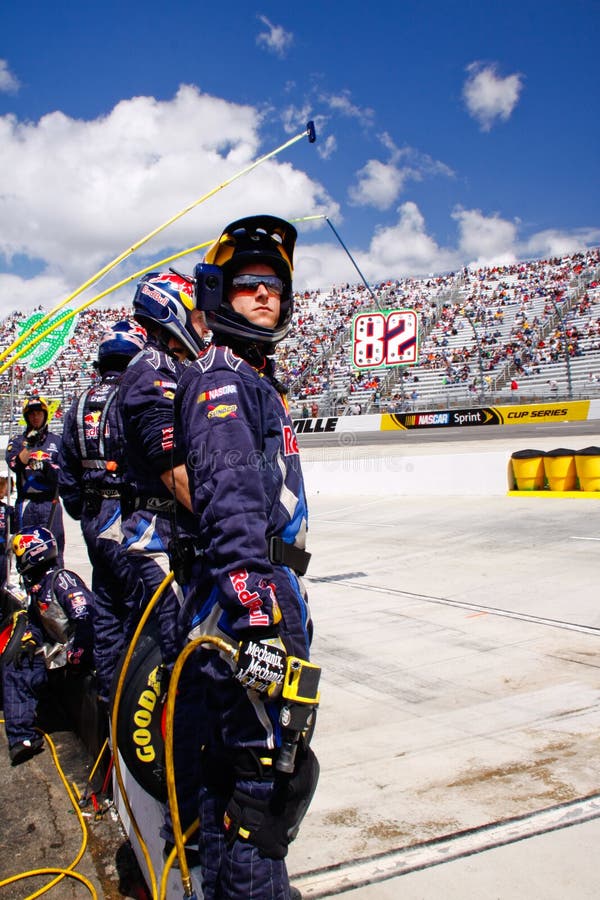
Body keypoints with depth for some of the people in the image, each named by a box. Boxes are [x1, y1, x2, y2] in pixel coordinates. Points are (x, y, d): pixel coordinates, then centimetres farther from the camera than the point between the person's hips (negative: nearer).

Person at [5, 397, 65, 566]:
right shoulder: (17, 441, 12)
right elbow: (15, 465, -5)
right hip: (26, 501, 1)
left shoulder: (56, 441, 12)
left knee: (54, 546, -5)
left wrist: (49, 468, -12)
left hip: (50, 501, -1)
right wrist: (28, 445, -15)